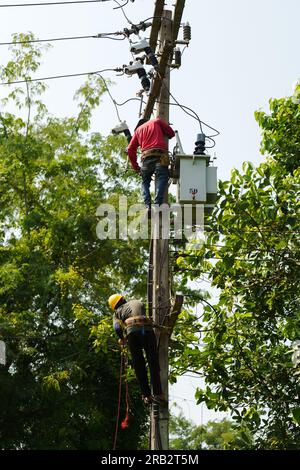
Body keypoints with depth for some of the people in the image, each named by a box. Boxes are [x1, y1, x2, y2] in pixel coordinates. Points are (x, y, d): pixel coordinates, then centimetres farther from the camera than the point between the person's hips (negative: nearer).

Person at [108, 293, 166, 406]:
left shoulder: (118, 312, 22)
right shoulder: (138, 303, 32)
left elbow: (117, 328, 6)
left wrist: (121, 339, 23)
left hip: (132, 331, -1)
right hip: (147, 329, 1)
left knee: (139, 365, 5)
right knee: (153, 364, 3)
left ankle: (146, 395, -1)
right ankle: (158, 393, -7)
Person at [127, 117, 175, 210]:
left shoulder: (138, 130, 27)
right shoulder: (157, 121, 22)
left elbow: (130, 150, 21)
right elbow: (171, 133, 19)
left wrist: (135, 167, 26)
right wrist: (163, 135, 41)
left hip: (146, 157, 2)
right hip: (160, 155, -2)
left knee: (145, 182, 15)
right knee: (162, 179, -8)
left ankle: (148, 206, -5)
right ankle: (157, 204, -26)